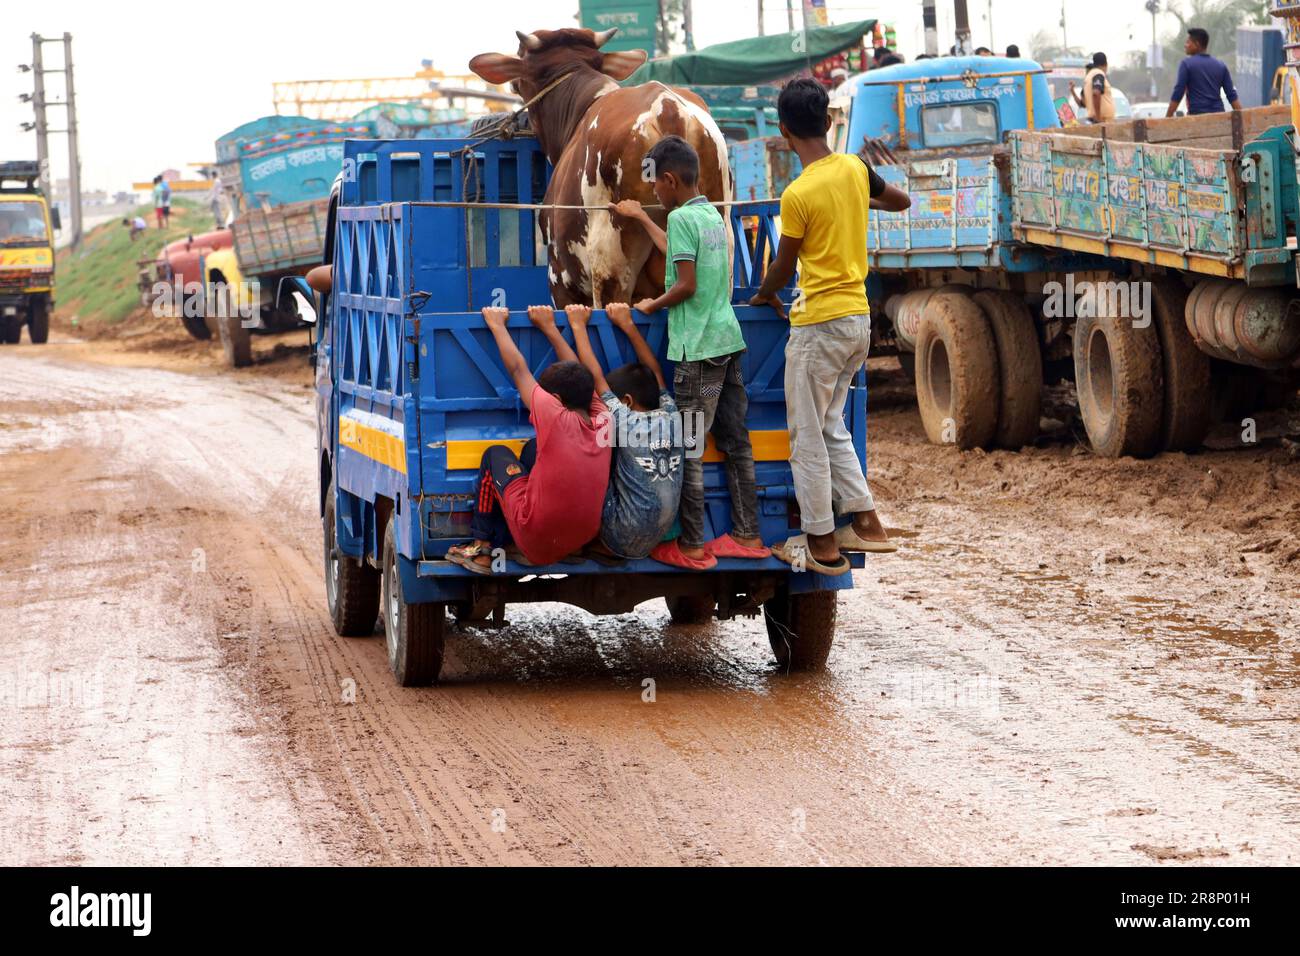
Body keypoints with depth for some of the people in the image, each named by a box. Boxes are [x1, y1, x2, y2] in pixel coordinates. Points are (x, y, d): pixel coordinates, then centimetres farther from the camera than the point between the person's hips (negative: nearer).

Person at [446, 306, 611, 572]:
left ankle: (482, 547, 22)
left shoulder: (556, 417, -18)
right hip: (582, 539, 6)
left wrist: (497, 325, 11)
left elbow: (518, 370, -4)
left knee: (496, 455, 16)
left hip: (538, 542, -6)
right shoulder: (602, 423, -3)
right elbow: (577, 374, 14)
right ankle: (503, 542, 24)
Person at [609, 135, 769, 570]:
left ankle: (692, 547, 0)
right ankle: (748, 536, 17)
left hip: (698, 350, -9)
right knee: (736, 443, 12)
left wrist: (654, 305, 0)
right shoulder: (712, 215, 14)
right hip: (728, 339, 9)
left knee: (690, 451, -3)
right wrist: (640, 217, 46)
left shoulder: (681, 217, -13)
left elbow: (687, 285, -18)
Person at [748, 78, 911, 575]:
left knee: (808, 436, 3)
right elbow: (902, 201, 20)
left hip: (819, 325, -7)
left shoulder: (798, 195, -18)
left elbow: (783, 266, -6)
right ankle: (865, 522, 18)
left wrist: (764, 295, 15)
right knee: (831, 426, 20)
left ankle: (821, 545, 8)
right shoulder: (855, 169, 1)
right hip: (859, 318, 7)